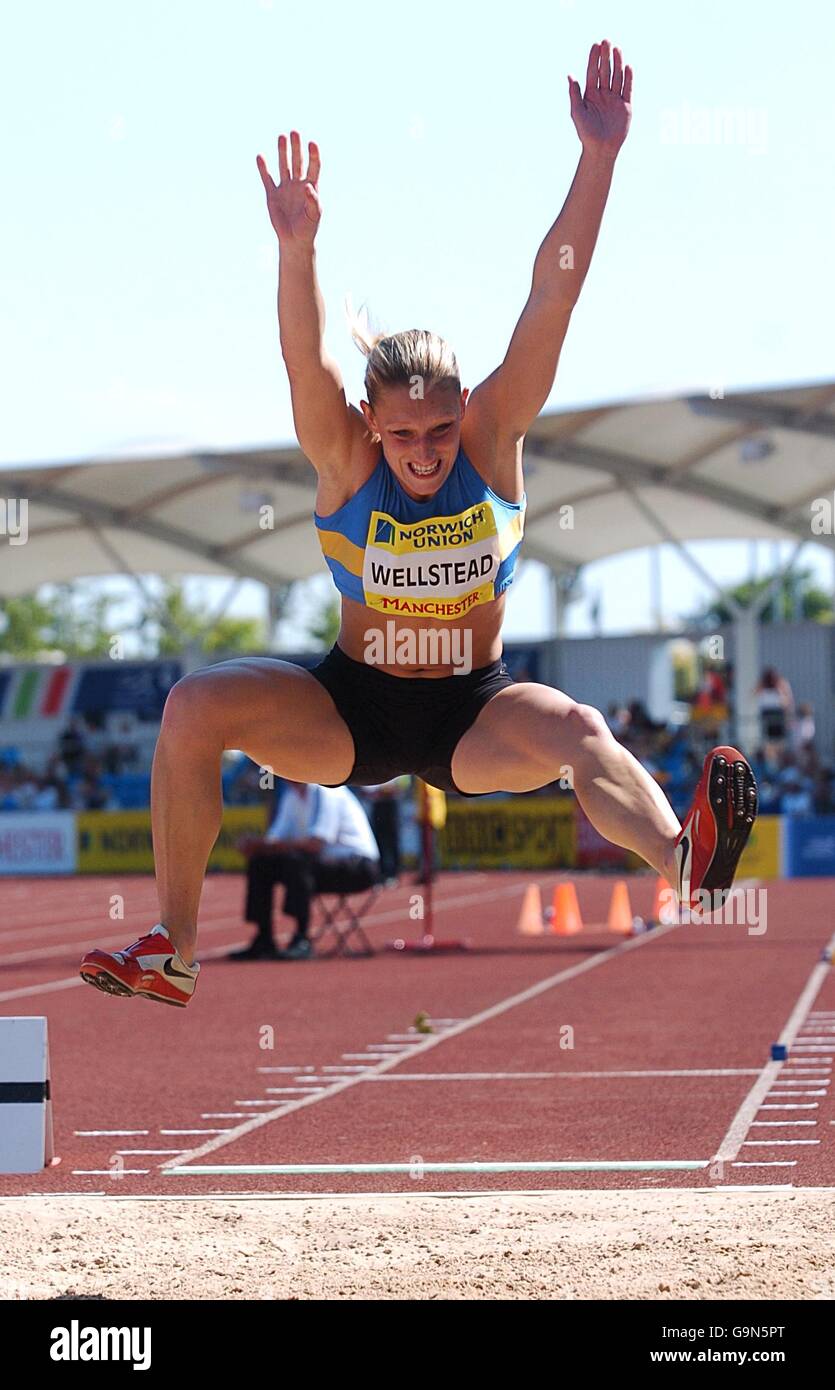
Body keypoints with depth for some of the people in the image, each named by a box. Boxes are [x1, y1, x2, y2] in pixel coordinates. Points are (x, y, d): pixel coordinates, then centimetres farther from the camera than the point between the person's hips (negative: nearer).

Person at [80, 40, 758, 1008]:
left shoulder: (494, 437, -10)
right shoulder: (345, 458, -12)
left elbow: (553, 297, -20)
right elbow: (306, 362, -33)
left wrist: (599, 157, -31)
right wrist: (297, 247, -51)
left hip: (475, 717, 0)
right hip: (351, 709, 0)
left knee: (576, 732, -34)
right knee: (193, 707, -23)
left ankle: (689, 875, -58)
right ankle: (173, 950, -19)